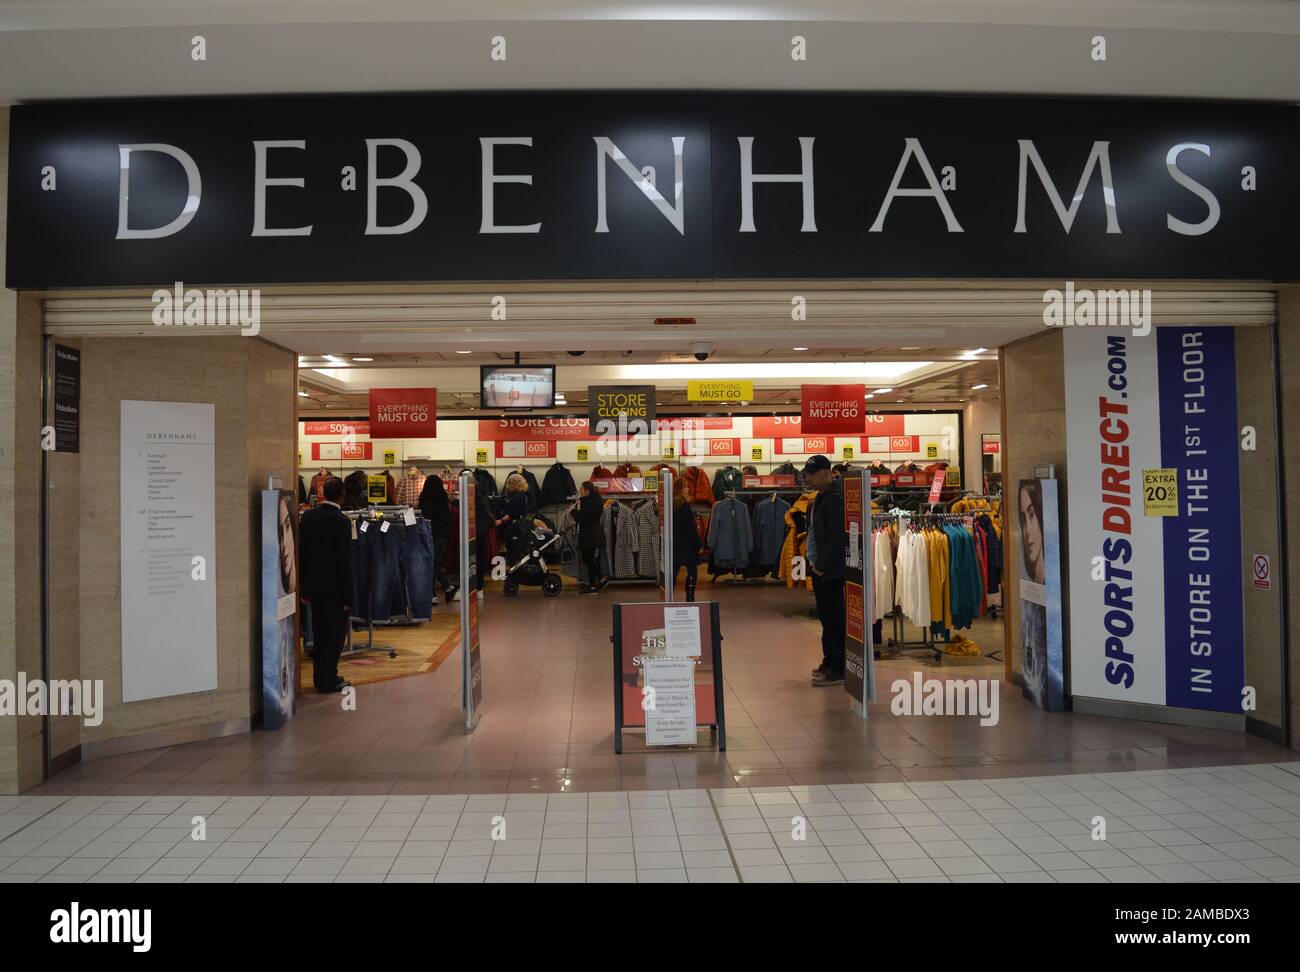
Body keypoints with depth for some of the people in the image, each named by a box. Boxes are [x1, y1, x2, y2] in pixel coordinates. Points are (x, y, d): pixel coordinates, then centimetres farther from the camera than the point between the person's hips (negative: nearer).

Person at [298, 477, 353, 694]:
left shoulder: (307, 516, 1)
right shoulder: (341, 521, -17)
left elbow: (301, 553, 6)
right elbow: (345, 562, -16)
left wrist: (304, 587, 13)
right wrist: (347, 595, -10)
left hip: (314, 585, 6)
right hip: (335, 587, -6)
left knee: (319, 634, 16)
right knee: (335, 634, 4)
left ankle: (320, 677, 25)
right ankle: (328, 681, 8)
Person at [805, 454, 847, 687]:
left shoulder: (835, 498, -18)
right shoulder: (824, 495, 13)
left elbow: (837, 538, -21)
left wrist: (822, 565, -15)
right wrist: (816, 563, 14)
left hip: (832, 571, -10)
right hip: (822, 568, 10)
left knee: (835, 619, -4)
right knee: (826, 617, 17)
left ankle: (839, 670, 4)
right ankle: (830, 662, 28)